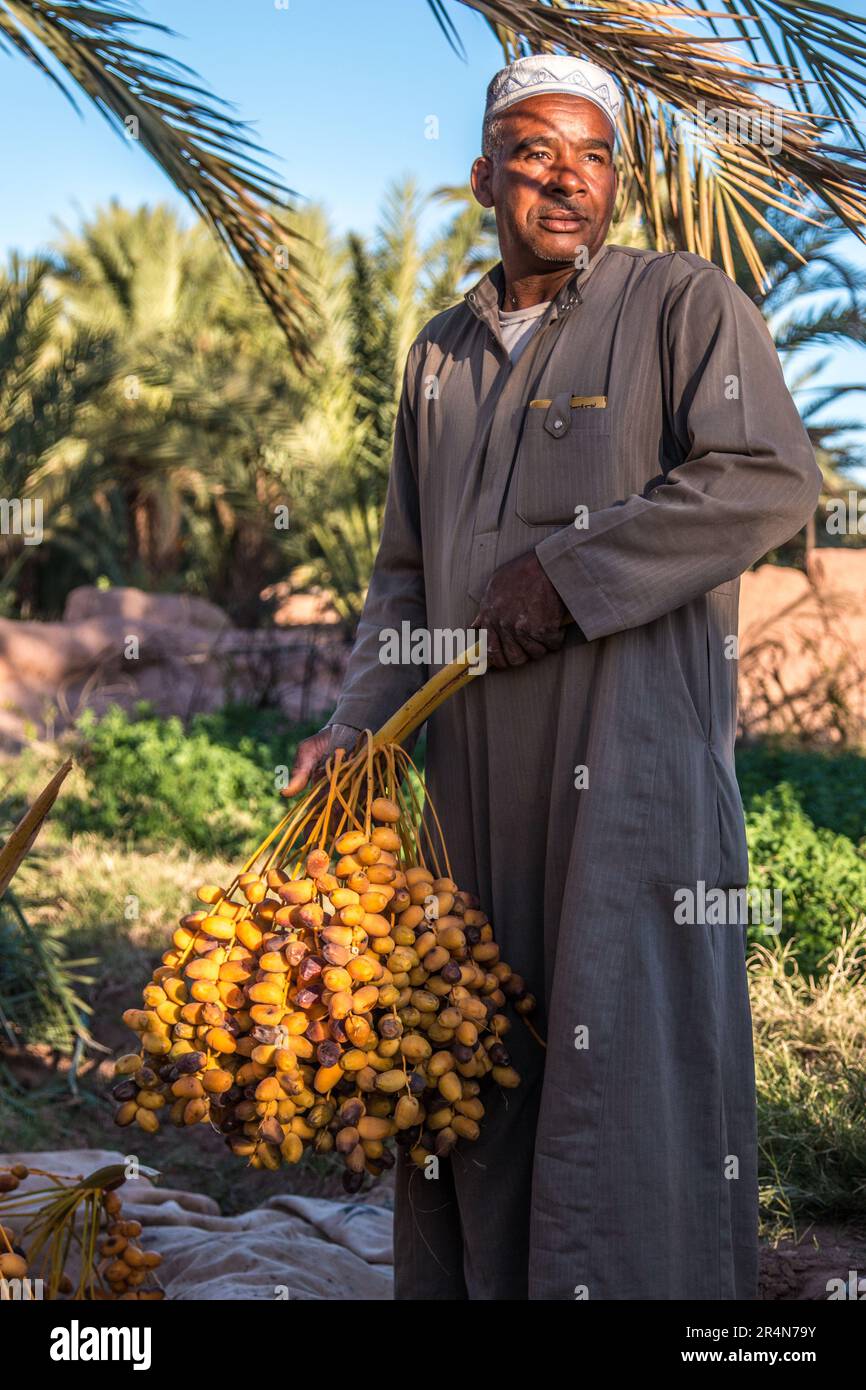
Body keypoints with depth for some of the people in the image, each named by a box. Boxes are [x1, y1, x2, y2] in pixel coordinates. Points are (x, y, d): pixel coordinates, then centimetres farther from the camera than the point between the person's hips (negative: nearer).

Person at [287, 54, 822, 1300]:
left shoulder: (685, 300, 2)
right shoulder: (441, 353, 19)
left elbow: (771, 480, -13)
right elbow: (406, 571, 20)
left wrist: (566, 571, -14)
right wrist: (357, 727, 7)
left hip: (637, 740, -5)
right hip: (480, 756, 6)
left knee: (626, 1032, -6)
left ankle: (633, 1277, 5)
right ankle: (475, 1275, 20)